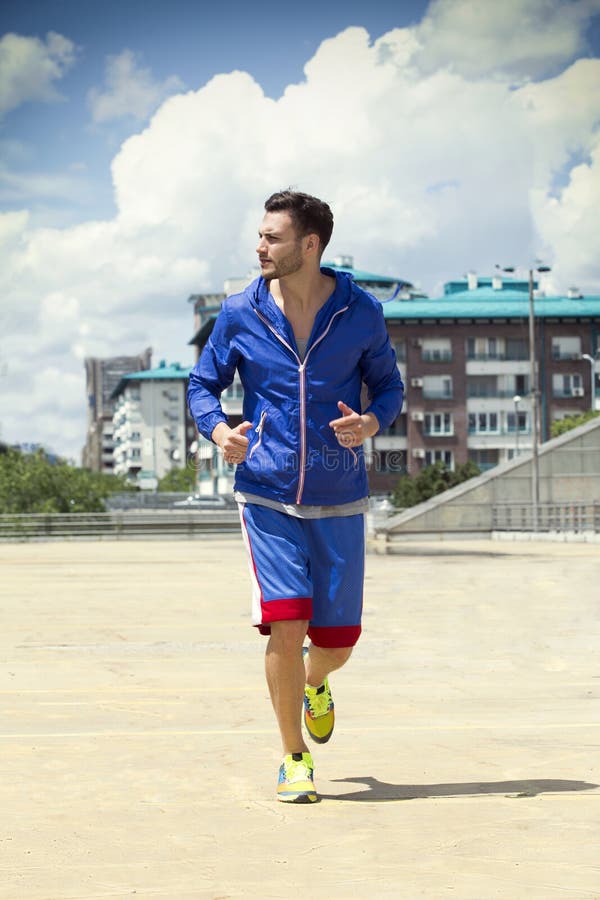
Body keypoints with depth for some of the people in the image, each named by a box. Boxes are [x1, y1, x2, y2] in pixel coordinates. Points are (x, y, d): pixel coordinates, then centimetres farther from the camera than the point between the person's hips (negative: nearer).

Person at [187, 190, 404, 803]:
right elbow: (202, 384, 9)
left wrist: (372, 422, -13)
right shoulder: (240, 314, 0)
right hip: (266, 495, -1)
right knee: (286, 626, -13)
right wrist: (218, 430, -12)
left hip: (339, 500, 1)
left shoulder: (361, 314, -1)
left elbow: (388, 385, 10)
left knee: (338, 640, 5)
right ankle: (294, 760, 6)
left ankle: (313, 685, 44)